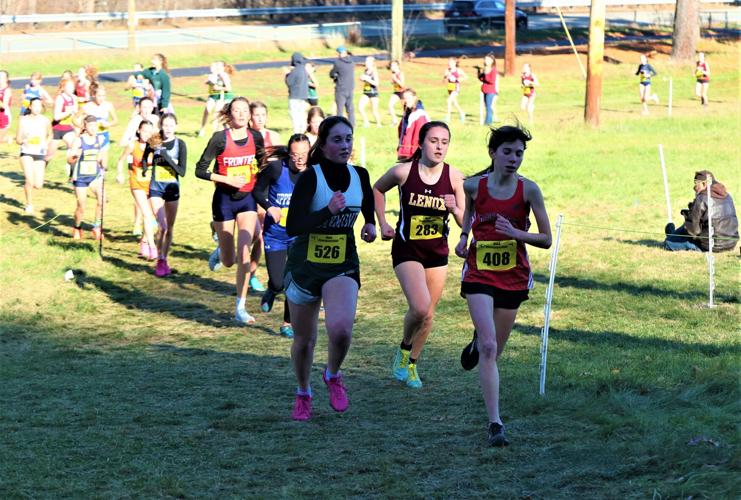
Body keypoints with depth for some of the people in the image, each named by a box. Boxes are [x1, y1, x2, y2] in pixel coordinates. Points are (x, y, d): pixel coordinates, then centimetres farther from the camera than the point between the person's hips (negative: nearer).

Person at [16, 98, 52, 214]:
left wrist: (47, 145, -2)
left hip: (40, 154, 1)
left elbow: (50, 135, 15)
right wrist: (24, 141, -22)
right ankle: (29, 205, 5)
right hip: (27, 153, -1)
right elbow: (18, 139, 0)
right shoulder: (24, 120, -5)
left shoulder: (45, 121, -3)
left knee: (38, 185, -5)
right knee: (30, 179, -17)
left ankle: (27, 186, 32)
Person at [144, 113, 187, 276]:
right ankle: (160, 260, 1)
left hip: (172, 188, 1)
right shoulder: (154, 142, -2)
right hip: (156, 188, -1)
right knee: (162, 226, -14)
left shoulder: (180, 144, -4)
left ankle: (164, 261, 24)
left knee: (169, 228, 9)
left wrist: (167, 157, -20)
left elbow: (182, 171, -10)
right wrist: (152, 150, -13)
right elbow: (145, 164, 3)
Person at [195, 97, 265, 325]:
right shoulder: (220, 138, -13)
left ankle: (241, 308, -9)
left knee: (244, 253, -15)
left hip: (247, 199, 2)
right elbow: (200, 170, -11)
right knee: (229, 261, 7)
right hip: (224, 200, -2)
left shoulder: (256, 138, -1)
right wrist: (229, 179, -20)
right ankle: (220, 252, 47)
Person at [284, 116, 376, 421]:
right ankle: (303, 394, 37)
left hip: (343, 267, 2)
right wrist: (328, 210, -32)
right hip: (305, 266, -1)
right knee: (304, 340, 10)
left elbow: (368, 206, 24)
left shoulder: (359, 175, 0)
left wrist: (370, 225, 5)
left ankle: (333, 375, 8)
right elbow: (292, 227, -22)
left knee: (341, 329, -24)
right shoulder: (310, 177, -14)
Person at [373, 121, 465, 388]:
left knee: (428, 315, 10)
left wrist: (455, 209, -24)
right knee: (420, 308, -21)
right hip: (407, 249, -3)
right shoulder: (403, 172, -12)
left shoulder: (454, 177, -7)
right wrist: (382, 224, 4)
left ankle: (411, 364, 32)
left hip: (437, 253, 3)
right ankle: (403, 349, 9)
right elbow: (377, 189, 10)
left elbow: (465, 223, -3)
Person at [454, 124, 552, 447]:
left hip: (514, 277, 2)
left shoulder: (528, 190, -8)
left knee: (494, 349, 15)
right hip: (479, 275, -1)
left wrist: (515, 233, -20)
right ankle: (495, 423, -17)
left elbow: (546, 240, -5)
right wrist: (464, 235, 8)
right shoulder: (474, 186, -6)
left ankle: (478, 338, 54)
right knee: (488, 348, -16)